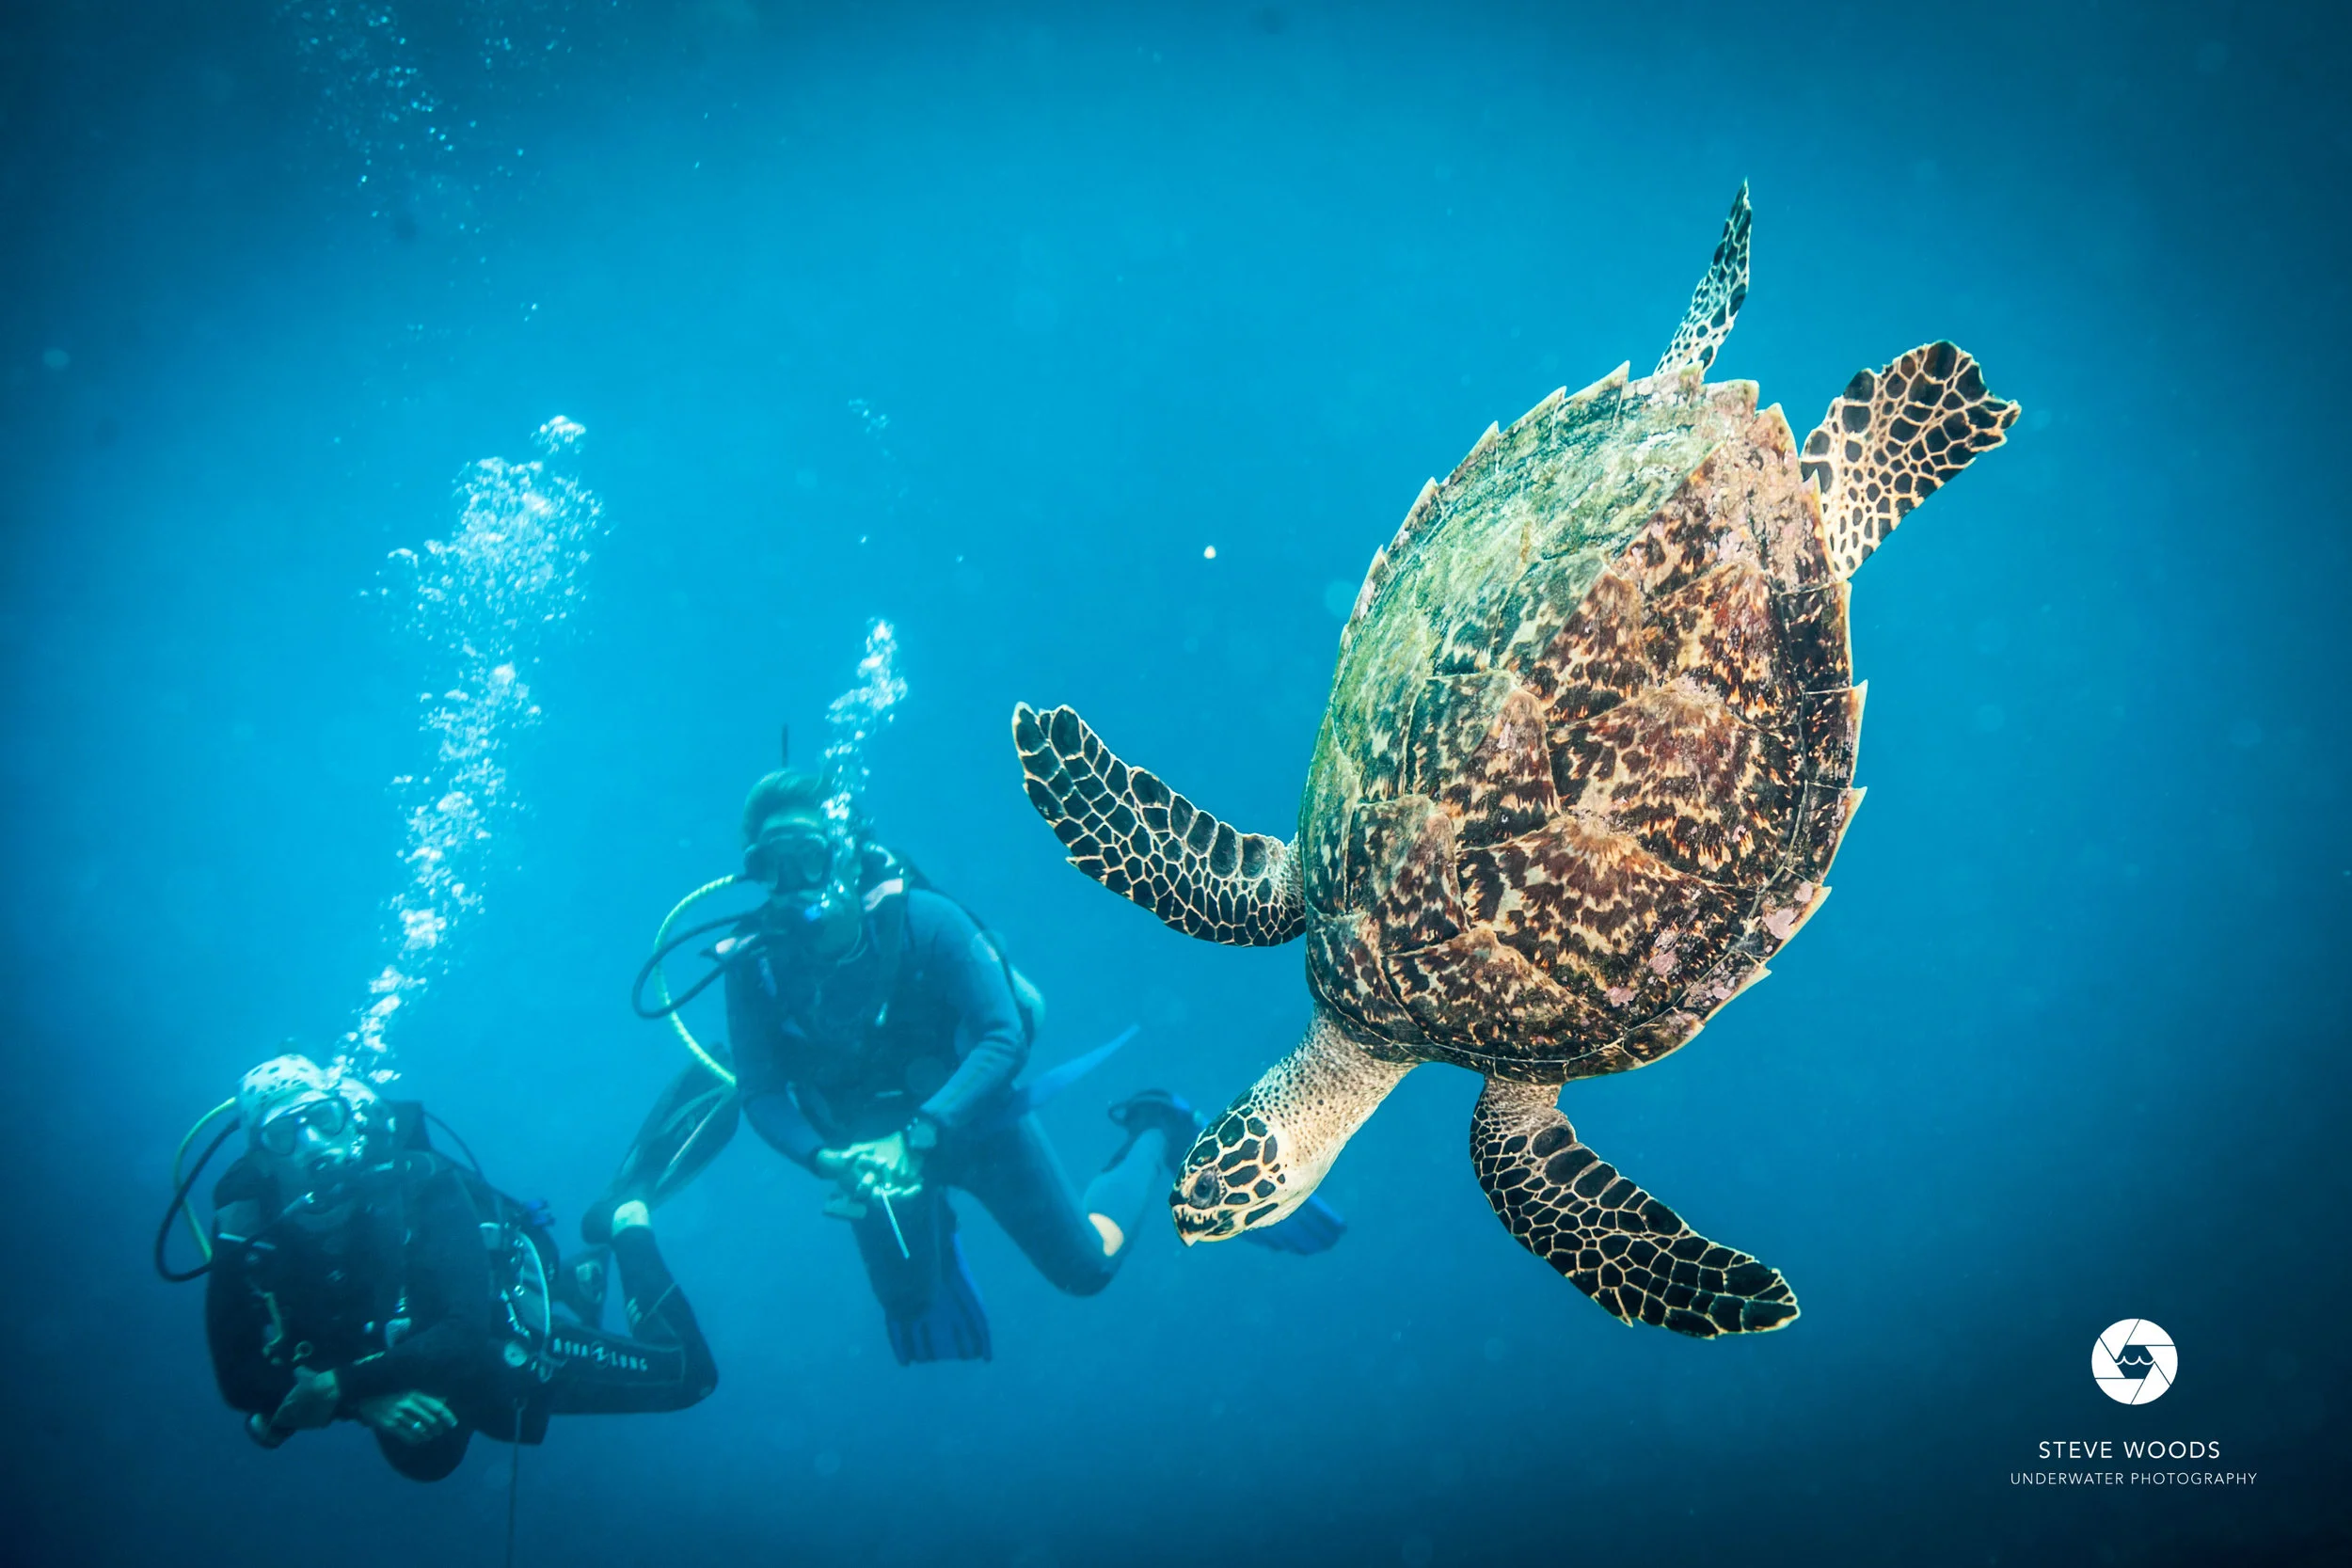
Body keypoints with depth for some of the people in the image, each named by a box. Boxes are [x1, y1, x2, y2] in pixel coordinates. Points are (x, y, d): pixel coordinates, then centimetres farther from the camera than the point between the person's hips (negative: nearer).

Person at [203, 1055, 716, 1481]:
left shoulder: (419, 1185, -36)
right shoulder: (245, 1233, -27)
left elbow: (464, 1334, -41)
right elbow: (239, 1376, -23)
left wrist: (340, 1386, -46)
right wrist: (364, 1400, -35)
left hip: (504, 1354, -4)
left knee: (687, 1372, 0)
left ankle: (627, 1225, 24)